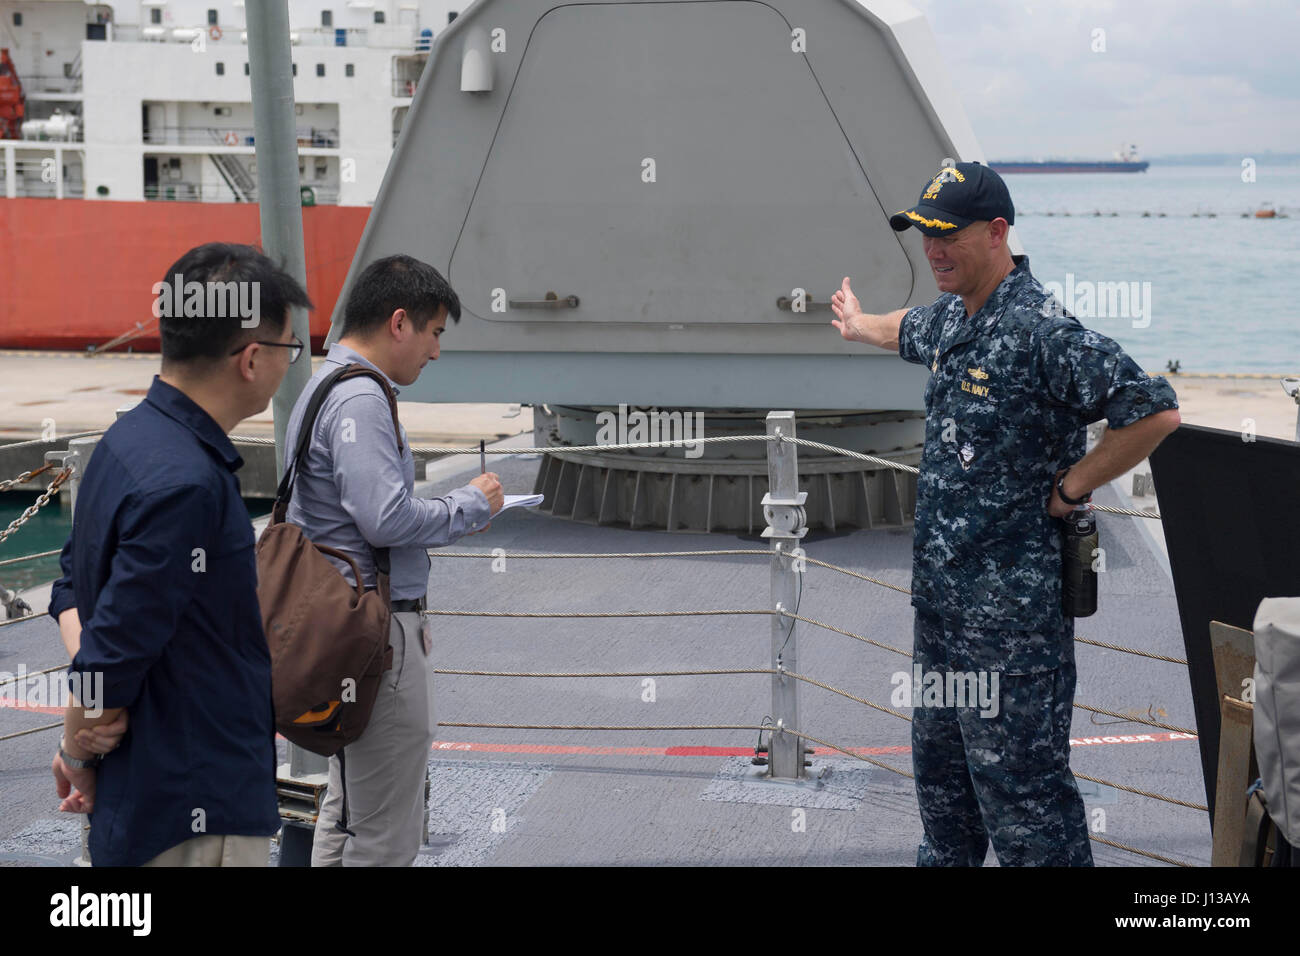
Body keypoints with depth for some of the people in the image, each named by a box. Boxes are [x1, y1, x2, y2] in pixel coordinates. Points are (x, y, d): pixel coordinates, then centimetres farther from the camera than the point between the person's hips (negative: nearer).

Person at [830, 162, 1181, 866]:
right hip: (939, 586, 9)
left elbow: (1155, 412, -25)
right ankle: (946, 859, 38)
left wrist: (1070, 489, -16)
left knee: (1016, 770, -5)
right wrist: (861, 326, 55)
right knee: (938, 755, 22)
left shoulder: (1041, 330, -20)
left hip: (1010, 600, -9)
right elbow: (913, 331, 35)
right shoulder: (950, 316, 8)